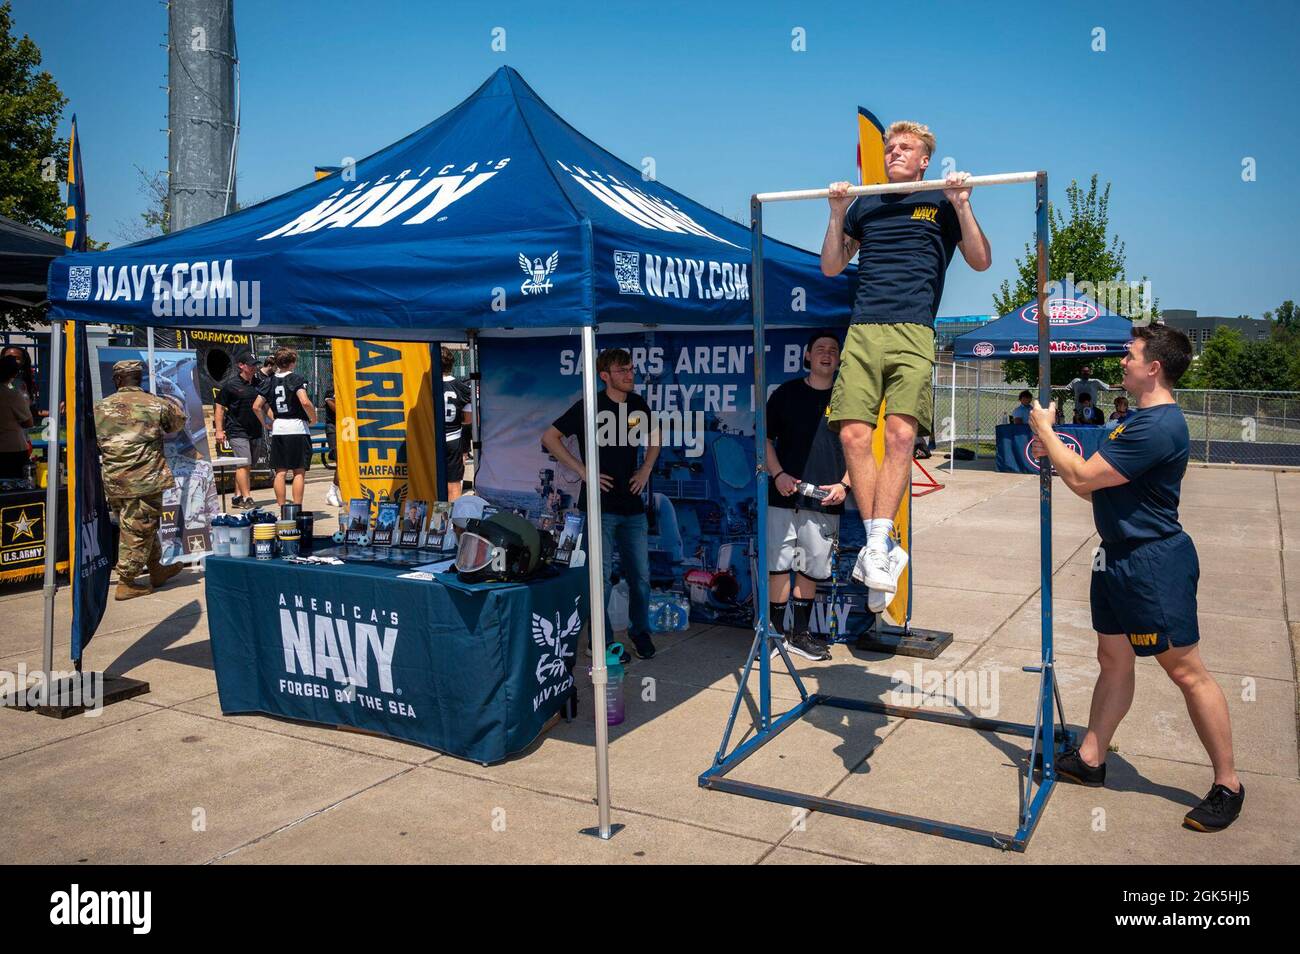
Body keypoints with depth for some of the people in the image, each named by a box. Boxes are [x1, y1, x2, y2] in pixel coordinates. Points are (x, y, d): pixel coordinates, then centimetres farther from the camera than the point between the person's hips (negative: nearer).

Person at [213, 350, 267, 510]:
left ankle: (238, 497, 20)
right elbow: (220, 407, -4)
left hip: (256, 431, 6)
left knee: (248, 466, 10)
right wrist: (219, 430, -9)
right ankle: (247, 499, -14)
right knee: (243, 464, -13)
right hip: (237, 431, -6)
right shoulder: (230, 385, -6)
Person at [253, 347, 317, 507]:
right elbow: (305, 402, -20)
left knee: (280, 472, 8)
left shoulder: (270, 381, 9)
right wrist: (313, 419, -4)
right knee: (299, 471, 1)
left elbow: (256, 406, 8)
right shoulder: (296, 378, -6)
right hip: (297, 427, -4)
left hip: (278, 429, 5)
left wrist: (267, 423, 19)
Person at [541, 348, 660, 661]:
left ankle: (640, 630, 31)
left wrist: (646, 469, 10)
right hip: (599, 506, -5)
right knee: (601, 576, 0)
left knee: (640, 575, 11)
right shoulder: (589, 406, -8)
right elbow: (549, 438, -7)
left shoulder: (638, 404, 7)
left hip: (633, 505, 5)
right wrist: (582, 470, -11)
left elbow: (653, 437, 25)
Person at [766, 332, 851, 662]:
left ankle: (800, 633, 21)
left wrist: (844, 485, -3)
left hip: (825, 501, 1)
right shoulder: (786, 393, 6)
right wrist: (778, 474, -7)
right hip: (784, 496, -1)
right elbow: (766, 439, 8)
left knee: (811, 568, 8)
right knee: (779, 565, -2)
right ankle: (778, 632, 10)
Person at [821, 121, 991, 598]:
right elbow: (831, 267, 23)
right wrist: (837, 213, 13)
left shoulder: (941, 203, 17)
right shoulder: (864, 204, 24)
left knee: (901, 434, -19)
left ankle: (876, 546, -18)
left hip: (913, 332, -2)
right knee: (854, 435, -13)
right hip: (862, 330, 3)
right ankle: (880, 546, -7)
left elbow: (981, 261, 10)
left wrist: (961, 205, 1)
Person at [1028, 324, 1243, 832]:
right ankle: (1090, 759, 26)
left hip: (1154, 565, -10)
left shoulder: (1158, 427, -22)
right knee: (1113, 660, 16)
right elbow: (1099, 484, 17)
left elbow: (1083, 479, -22)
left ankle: (1228, 785, 13)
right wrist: (1055, 453, 5)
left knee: (1187, 671, 0)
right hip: (1119, 559, 10)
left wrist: (1044, 429, -10)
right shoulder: (1143, 419, 13)